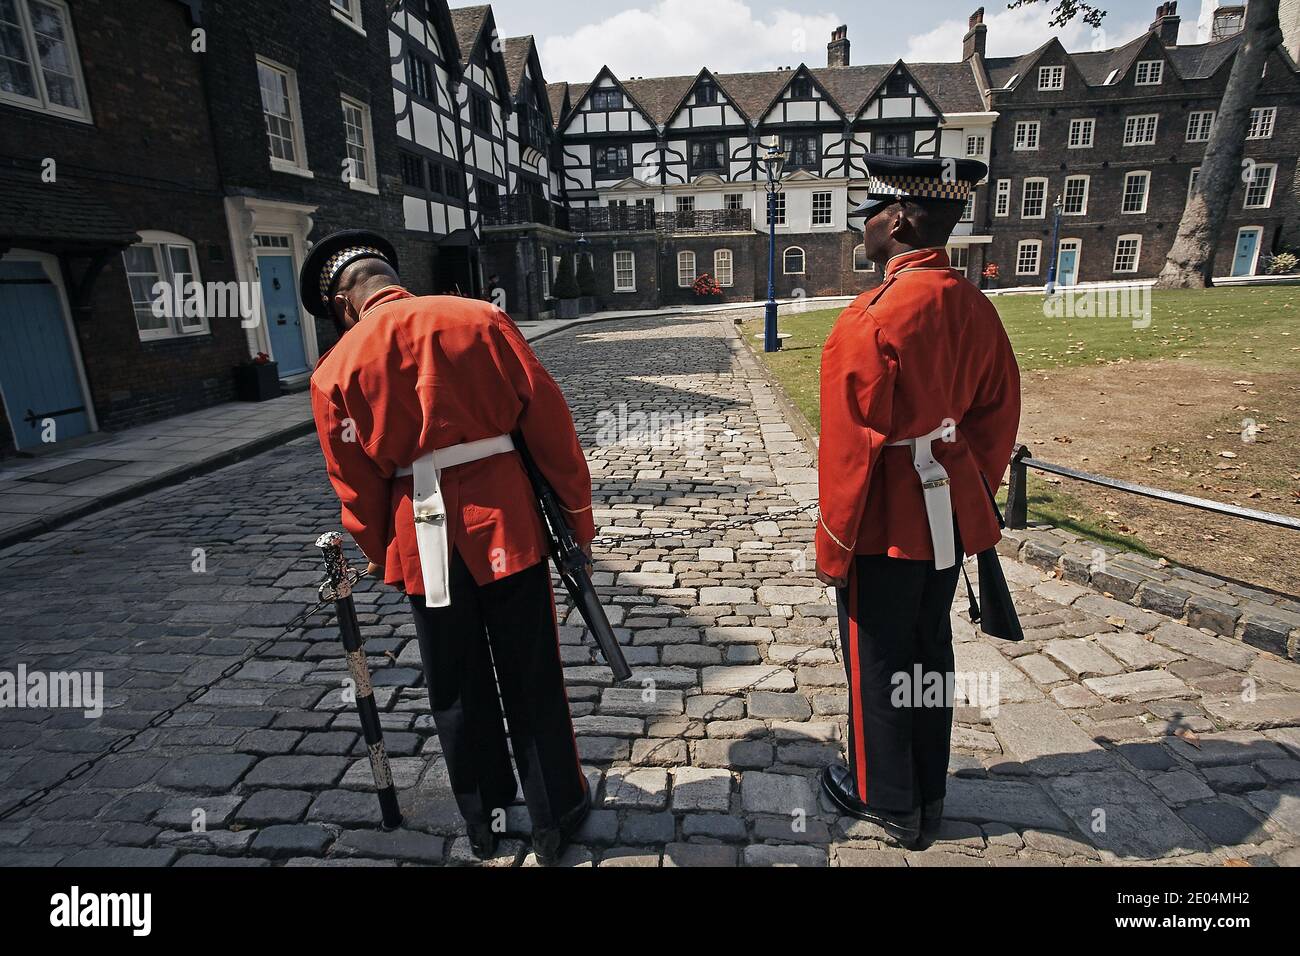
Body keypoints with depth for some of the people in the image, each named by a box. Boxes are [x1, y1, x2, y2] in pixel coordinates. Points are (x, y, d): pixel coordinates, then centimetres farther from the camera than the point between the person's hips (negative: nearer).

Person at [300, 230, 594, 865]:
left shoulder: (334, 371, 0)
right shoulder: (481, 318, -3)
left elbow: (358, 489, 3)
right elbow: (549, 420, -5)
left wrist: (382, 557, 19)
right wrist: (578, 517, 2)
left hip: (425, 539, 1)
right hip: (507, 521, -1)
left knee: (458, 689, 20)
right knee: (532, 680, 14)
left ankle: (484, 819, 40)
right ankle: (555, 816, 32)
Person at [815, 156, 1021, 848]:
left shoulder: (870, 320, -23)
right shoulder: (976, 309, 2)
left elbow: (850, 449, -21)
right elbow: (998, 418, 9)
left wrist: (834, 549, -11)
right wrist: (972, 498, 20)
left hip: (885, 530, -7)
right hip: (948, 519, 8)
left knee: (878, 663, 11)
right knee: (930, 653, 20)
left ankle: (884, 799, 33)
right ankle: (929, 796, 39)